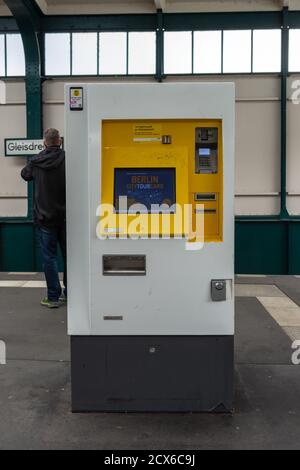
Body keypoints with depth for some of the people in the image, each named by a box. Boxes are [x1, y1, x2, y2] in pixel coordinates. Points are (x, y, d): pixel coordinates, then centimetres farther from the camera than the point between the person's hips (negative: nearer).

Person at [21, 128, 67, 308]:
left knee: (49, 256, 4)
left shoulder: (36, 161, -4)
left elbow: (25, 174, 16)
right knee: (68, 254, 13)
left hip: (45, 217, 0)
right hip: (66, 216, 0)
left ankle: (53, 297, 5)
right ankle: (69, 293, 21)